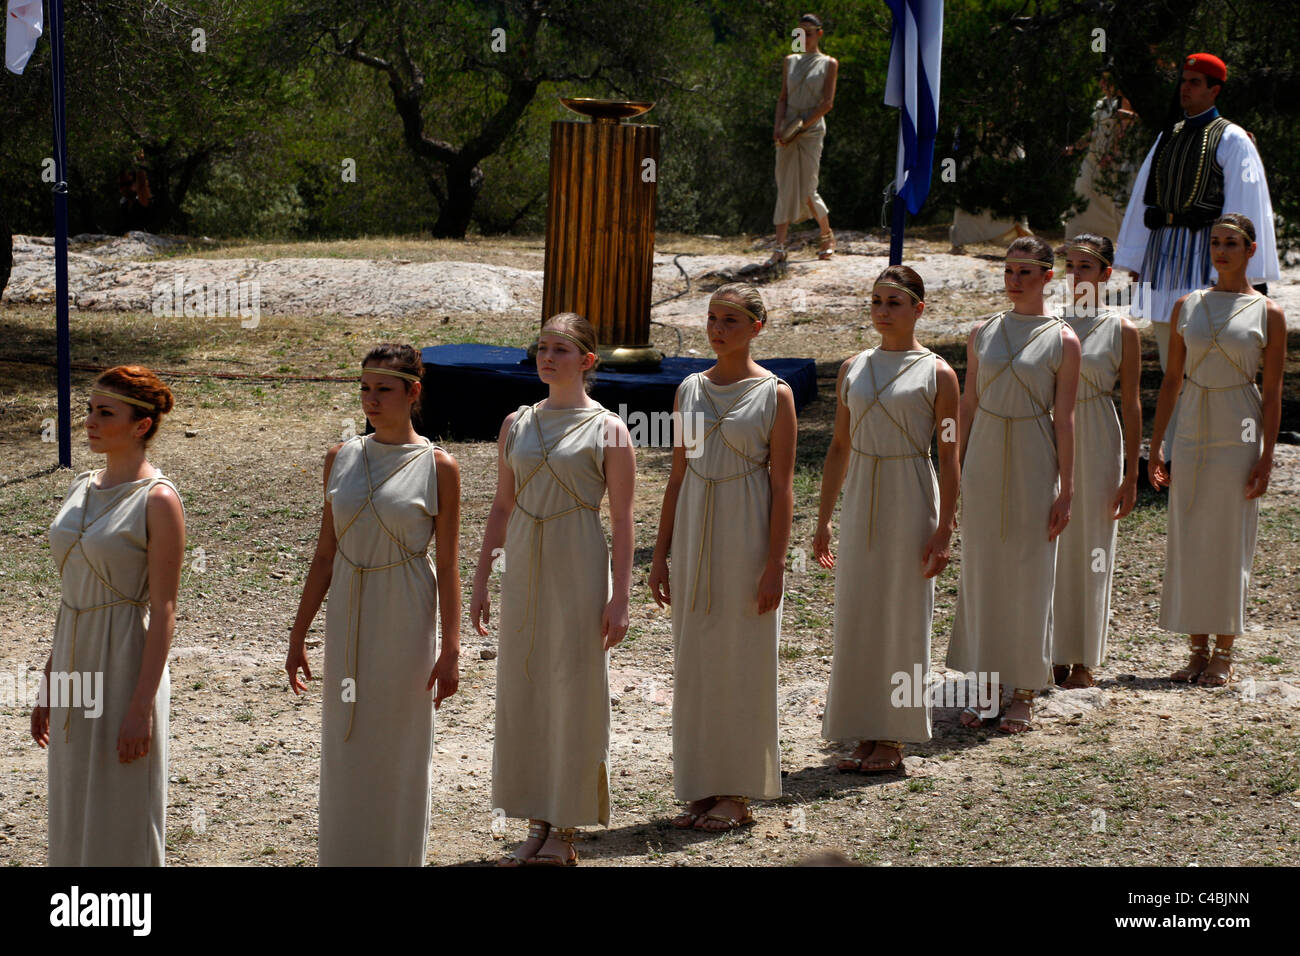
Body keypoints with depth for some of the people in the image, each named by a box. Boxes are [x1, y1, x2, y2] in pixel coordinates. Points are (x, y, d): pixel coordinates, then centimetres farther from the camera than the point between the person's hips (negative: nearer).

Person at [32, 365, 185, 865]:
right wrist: (49, 683, 15)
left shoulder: (158, 500, -13)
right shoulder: (82, 488, 10)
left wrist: (143, 705, -18)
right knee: (74, 819, 13)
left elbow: (163, 609, -15)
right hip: (76, 666, 8)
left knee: (122, 827, 0)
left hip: (127, 669, -7)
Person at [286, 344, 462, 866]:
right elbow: (325, 553, 8)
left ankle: (396, 854, 19)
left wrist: (450, 650, -9)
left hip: (405, 619, -4)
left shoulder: (437, 466, -7)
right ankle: (342, 852, 20)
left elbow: (447, 567, -6)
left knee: (400, 747, 5)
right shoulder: (341, 458, 4)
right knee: (344, 745, 9)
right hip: (348, 616, 4)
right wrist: (298, 634, 7)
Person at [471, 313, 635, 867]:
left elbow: (622, 519, -5)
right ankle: (538, 825, 16)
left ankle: (565, 831, 9)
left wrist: (619, 597, -11)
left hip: (579, 571, -5)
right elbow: (502, 506, 13)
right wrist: (481, 581, 11)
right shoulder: (516, 425, 8)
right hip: (523, 570, 5)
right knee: (522, 691, 6)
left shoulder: (608, 431, -4)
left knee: (574, 694, 0)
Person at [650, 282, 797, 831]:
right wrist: (661, 554, 8)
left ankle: (738, 792, 11)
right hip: (694, 535, 5)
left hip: (746, 537, -5)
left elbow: (782, 486, -7)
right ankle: (701, 789, 17)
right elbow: (678, 476, 11)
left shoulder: (775, 394, -5)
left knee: (742, 660, 1)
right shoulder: (689, 390, 7)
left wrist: (775, 564, -12)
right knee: (694, 659, 7)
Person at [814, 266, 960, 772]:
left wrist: (944, 529, -11)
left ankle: (893, 740, 8)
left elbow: (949, 458, -5)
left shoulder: (937, 374, -4)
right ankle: (866, 735, 14)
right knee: (856, 613, 5)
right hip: (860, 502, 4)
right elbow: (839, 447, 12)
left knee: (903, 615, 0)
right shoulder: (853, 368, 8)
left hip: (910, 503, -4)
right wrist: (824, 519, 9)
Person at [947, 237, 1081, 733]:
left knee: (1030, 575, 2)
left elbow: (1063, 419, -4)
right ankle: (983, 684, 16)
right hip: (984, 459, 3)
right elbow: (967, 407, 9)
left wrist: (1066, 489, -6)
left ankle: (1025, 693, 13)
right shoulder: (982, 333, 6)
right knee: (980, 570, 6)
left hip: (1033, 464, -3)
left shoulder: (1062, 341, -4)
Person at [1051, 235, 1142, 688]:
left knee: (1091, 548, 3)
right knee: (1049, 547, 4)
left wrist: (1131, 474, -5)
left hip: (1096, 446, -3)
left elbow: (1131, 405, -2)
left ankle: (1084, 660, 14)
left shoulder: (1122, 331, -3)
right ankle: (1053, 655, 15)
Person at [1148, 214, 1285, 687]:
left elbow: (1273, 393, -2)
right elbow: (1172, 379, 10)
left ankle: (1224, 655, 9)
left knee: (1229, 542, 0)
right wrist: (1155, 446, 6)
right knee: (1188, 542, 4)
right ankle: (1198, 651, 13)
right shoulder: (1187, 306, 7)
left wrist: (1266, 458, -8)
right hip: (1192, 431, 3)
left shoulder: (1268, 314, -2)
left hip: (1239, 434, -3)